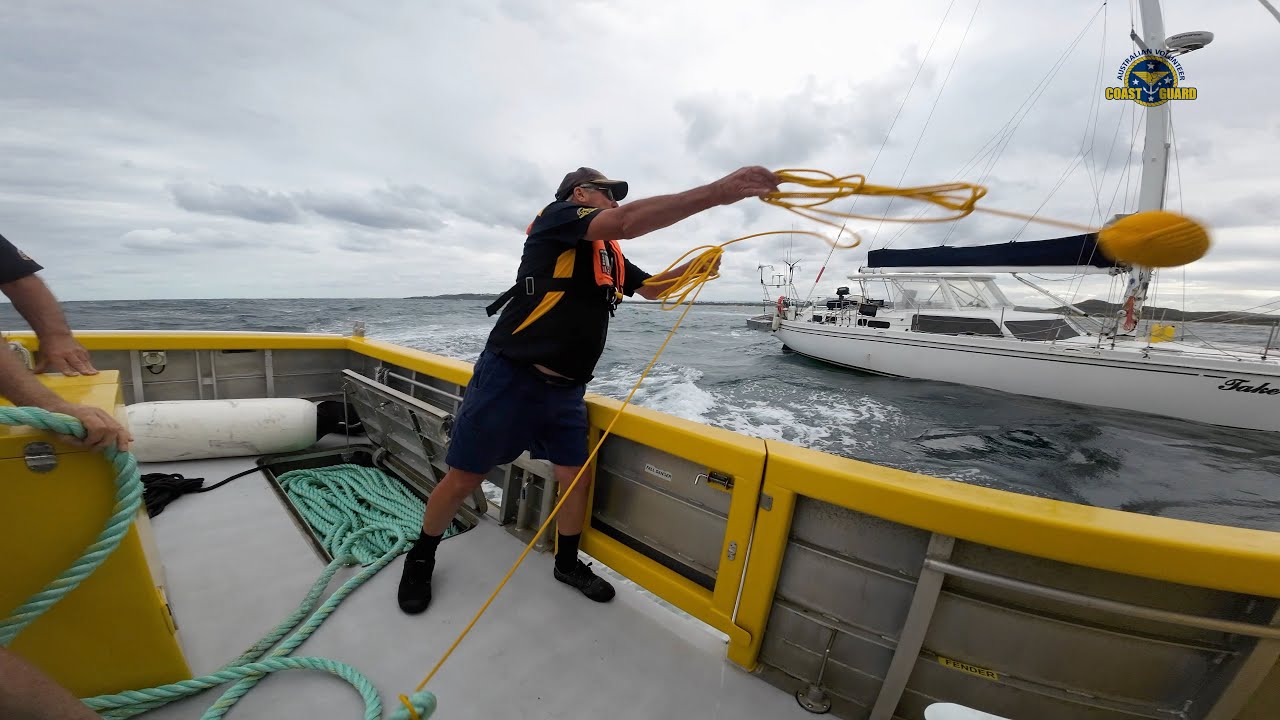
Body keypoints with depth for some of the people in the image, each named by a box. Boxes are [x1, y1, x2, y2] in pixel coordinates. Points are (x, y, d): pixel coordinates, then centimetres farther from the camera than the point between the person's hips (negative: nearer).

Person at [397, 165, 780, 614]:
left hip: (566, 390, 7)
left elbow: (651, 287, 27)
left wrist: (694, 267, 7)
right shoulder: (555, 216, -6)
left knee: (577, 479, 10)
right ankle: (421, 558, 34)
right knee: (463, 480, 6)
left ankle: (567, 564, 35)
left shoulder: (611, 255, 16)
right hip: (508, 379, -7)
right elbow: (628, 221, -23)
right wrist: (718, 191, -27)